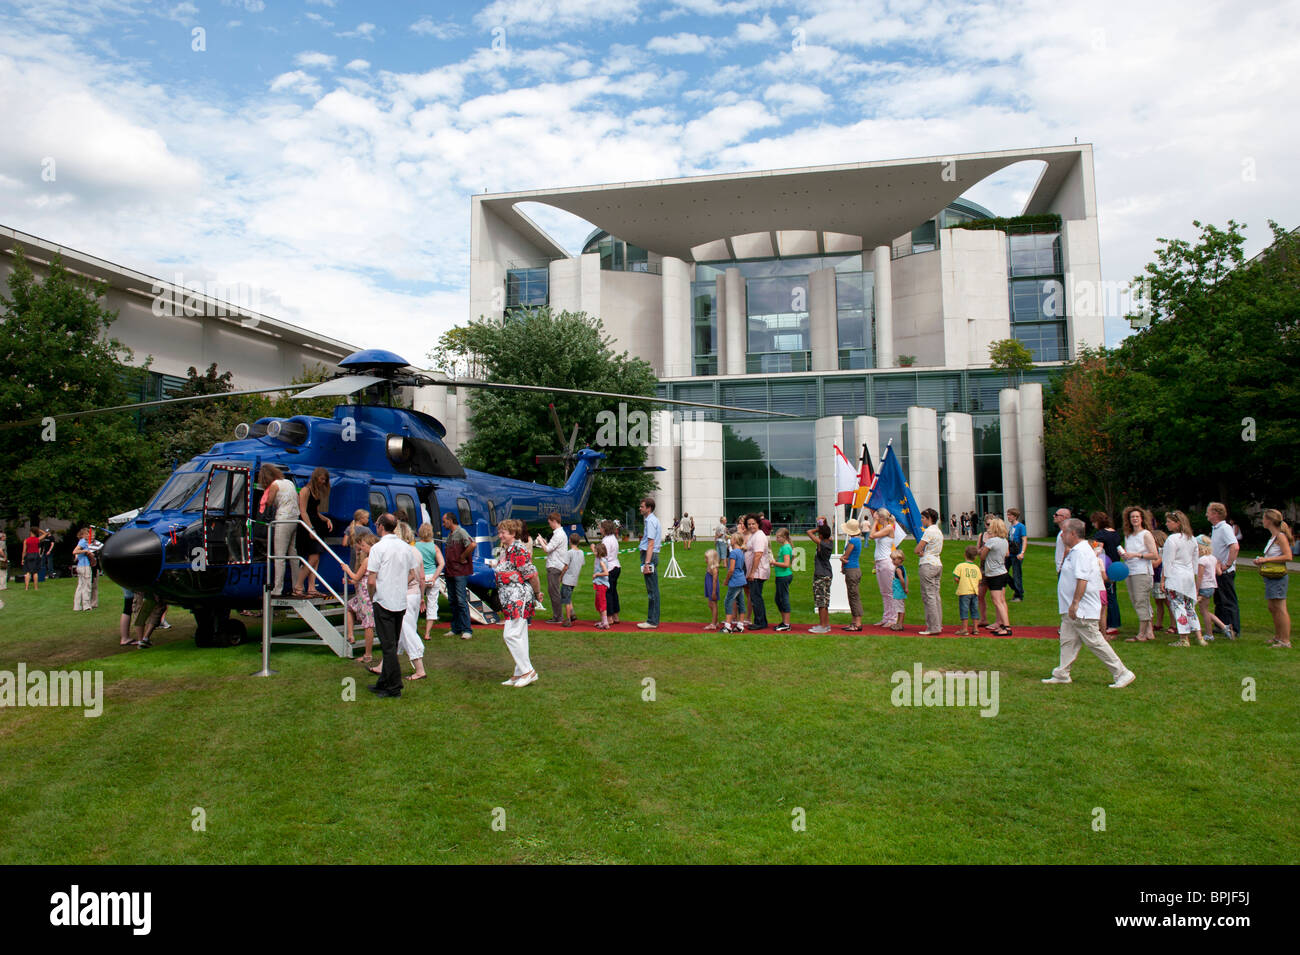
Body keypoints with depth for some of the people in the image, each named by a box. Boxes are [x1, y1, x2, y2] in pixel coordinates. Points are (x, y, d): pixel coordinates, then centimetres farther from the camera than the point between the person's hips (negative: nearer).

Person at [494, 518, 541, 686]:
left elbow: (531, 574, -16)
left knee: (511, 634, -11)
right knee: (519, 636, 12)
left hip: (519, 597, -10)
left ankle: (528, 671, -4)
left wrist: (537, 593, -5)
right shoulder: (505, 550, 15)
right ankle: (520, 674, 17)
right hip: (510, 599, 10)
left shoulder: (518, 549, -15)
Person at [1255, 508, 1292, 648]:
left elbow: (1288, 556, -20)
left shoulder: (1281, 536, -13)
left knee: (1280, 609, -8)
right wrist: (1261, 561, 9)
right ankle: (1278, 637, 25)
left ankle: (1286, 641, -5)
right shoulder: (1273, 537, 14)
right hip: (1271, 577, 10)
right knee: (1272, 608, 15)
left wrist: (1267, 559, -19)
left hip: (1278, 577, -10)